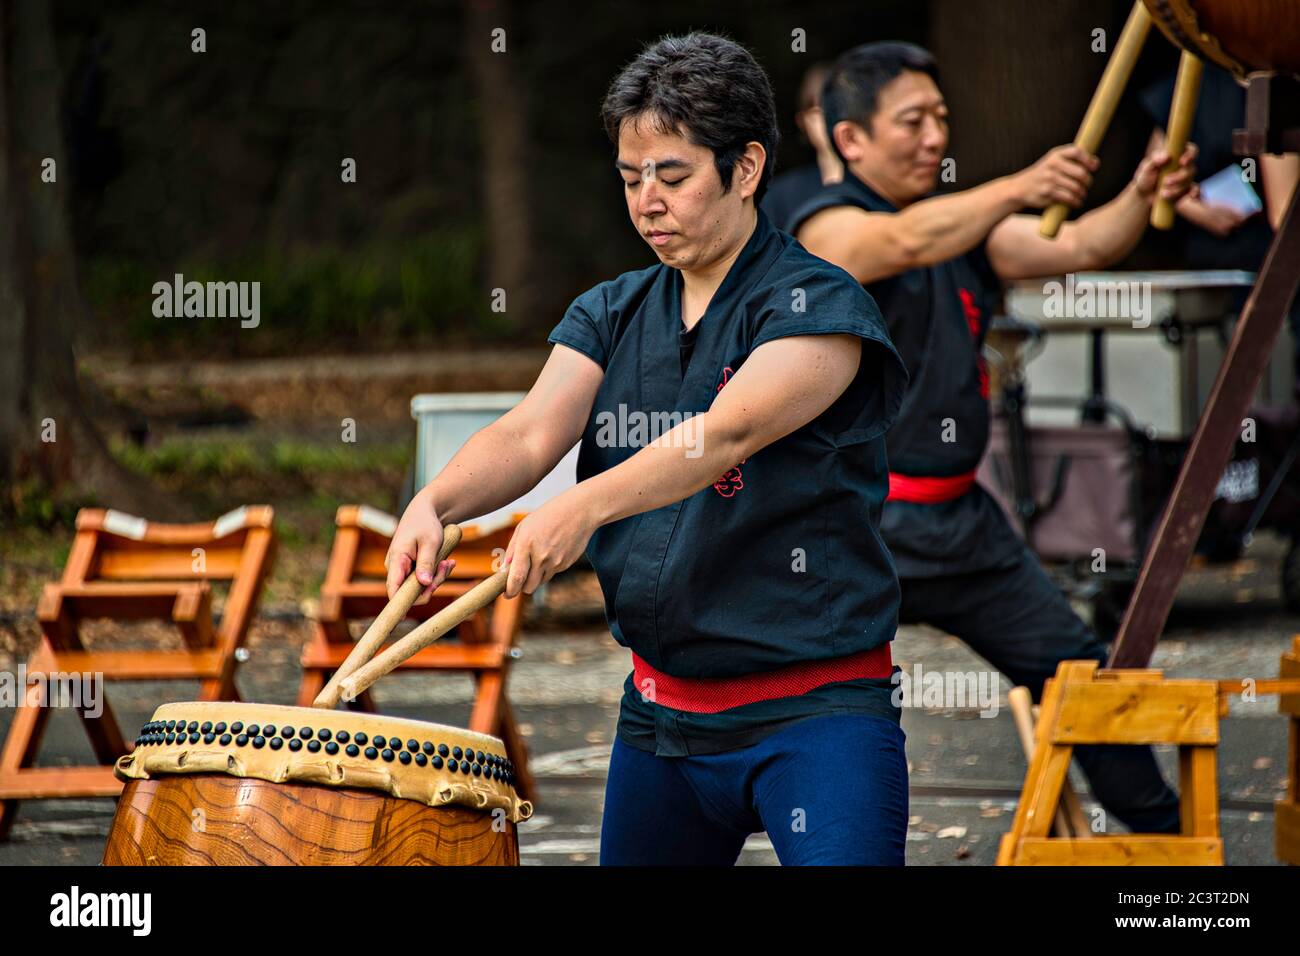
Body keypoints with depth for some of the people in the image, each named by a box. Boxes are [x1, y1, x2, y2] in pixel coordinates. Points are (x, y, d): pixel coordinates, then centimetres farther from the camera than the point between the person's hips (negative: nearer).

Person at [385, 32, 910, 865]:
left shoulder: (820, 308, -10)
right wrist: (436, 502, -26)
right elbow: (532, 432, -5)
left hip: (818, 710, -6)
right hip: (660, 711, 6)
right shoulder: (613, 316, 10)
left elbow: (730, 429, -26)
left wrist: (586, 506, -39)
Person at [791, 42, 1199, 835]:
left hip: (960, 517, 7)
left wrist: (1142, 197, -20)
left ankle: (1165, 831, 26)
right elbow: (906, 243, -31)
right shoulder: (826, 227, -10)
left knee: (1078, 670, 13)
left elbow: (1077, 248, 1)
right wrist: (1019, 190, -46)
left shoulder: (965, 224, 13)